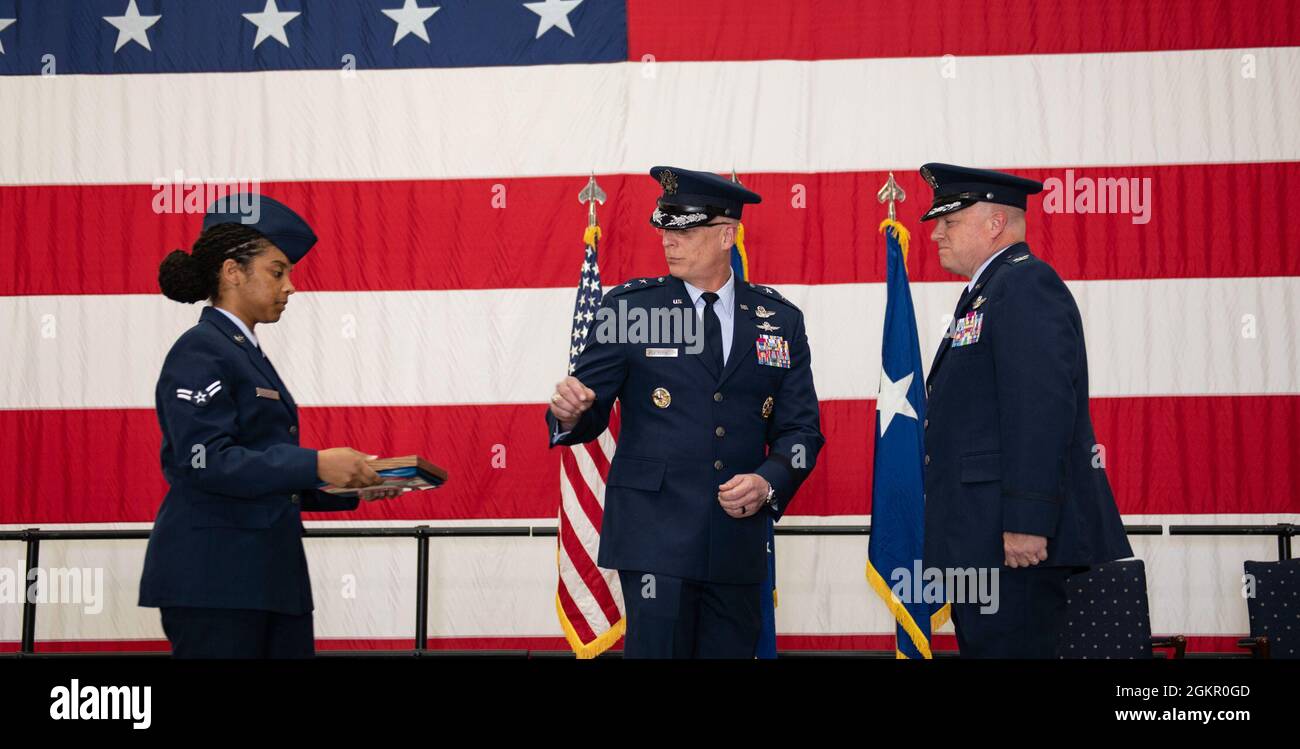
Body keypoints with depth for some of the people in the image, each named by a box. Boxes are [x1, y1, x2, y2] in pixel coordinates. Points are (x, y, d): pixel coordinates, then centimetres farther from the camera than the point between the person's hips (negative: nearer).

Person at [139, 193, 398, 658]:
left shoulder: (246, 354, 19)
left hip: (270, 575, 9)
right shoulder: (200, 353, -8)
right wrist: (315, 464, -23)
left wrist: (354, 487, 9)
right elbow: (206, 461, -20)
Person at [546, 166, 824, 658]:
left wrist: (769, 483, -11)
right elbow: (590, 411, 1)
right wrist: (572, 412, -23)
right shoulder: (629, 306, 2)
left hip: (739, 539, 3)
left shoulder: (779, 320, 8)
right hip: (655, 538, -3)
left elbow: (801, 428, 8)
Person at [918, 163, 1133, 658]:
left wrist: (1026, 523, -25)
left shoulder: (1026, 286, -9)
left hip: (1017, 542, -10)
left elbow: (1042, 408, -20)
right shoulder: (987, 291, 22)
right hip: (983, 543, 10)